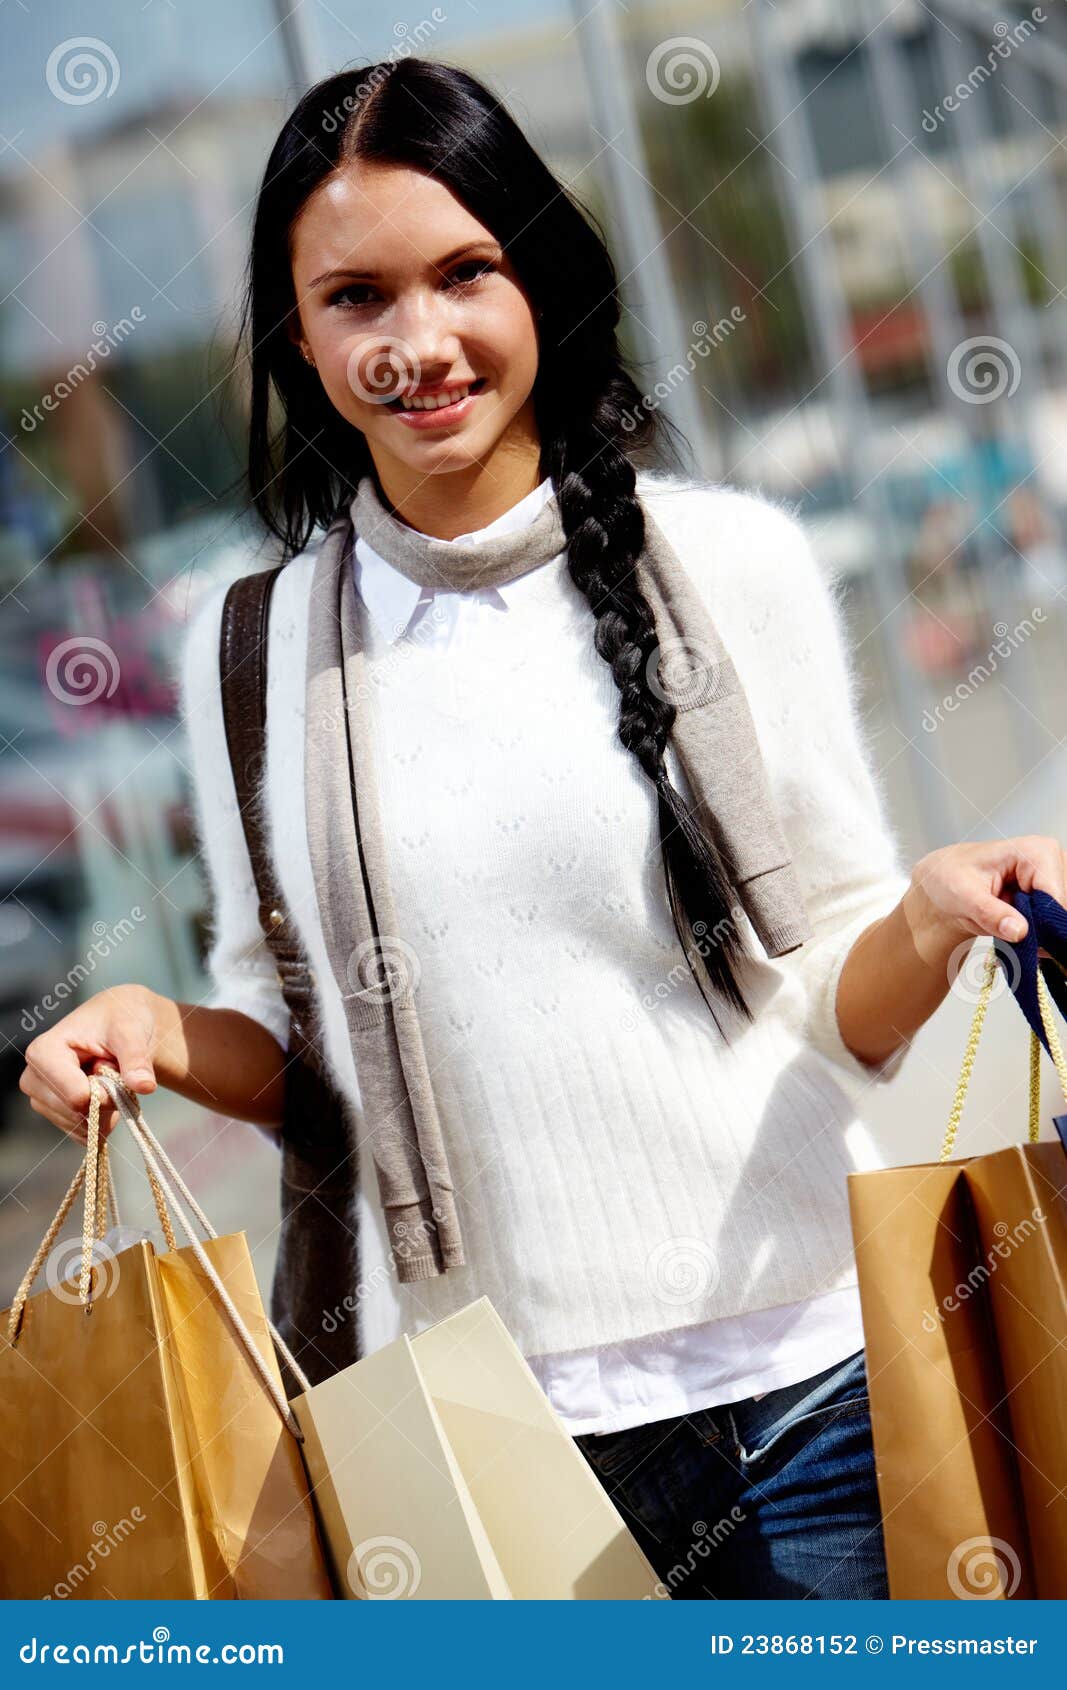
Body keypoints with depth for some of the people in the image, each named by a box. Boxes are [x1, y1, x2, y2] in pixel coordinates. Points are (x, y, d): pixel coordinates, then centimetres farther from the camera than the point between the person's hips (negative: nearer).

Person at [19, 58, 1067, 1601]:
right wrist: (169, 1039, -8)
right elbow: (290, 1046, 11)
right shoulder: (249, 648, 2)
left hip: (804, 1378, -1)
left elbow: (839, 1003, 2)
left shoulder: (730, 562, -3)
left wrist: (929, 921, -18)